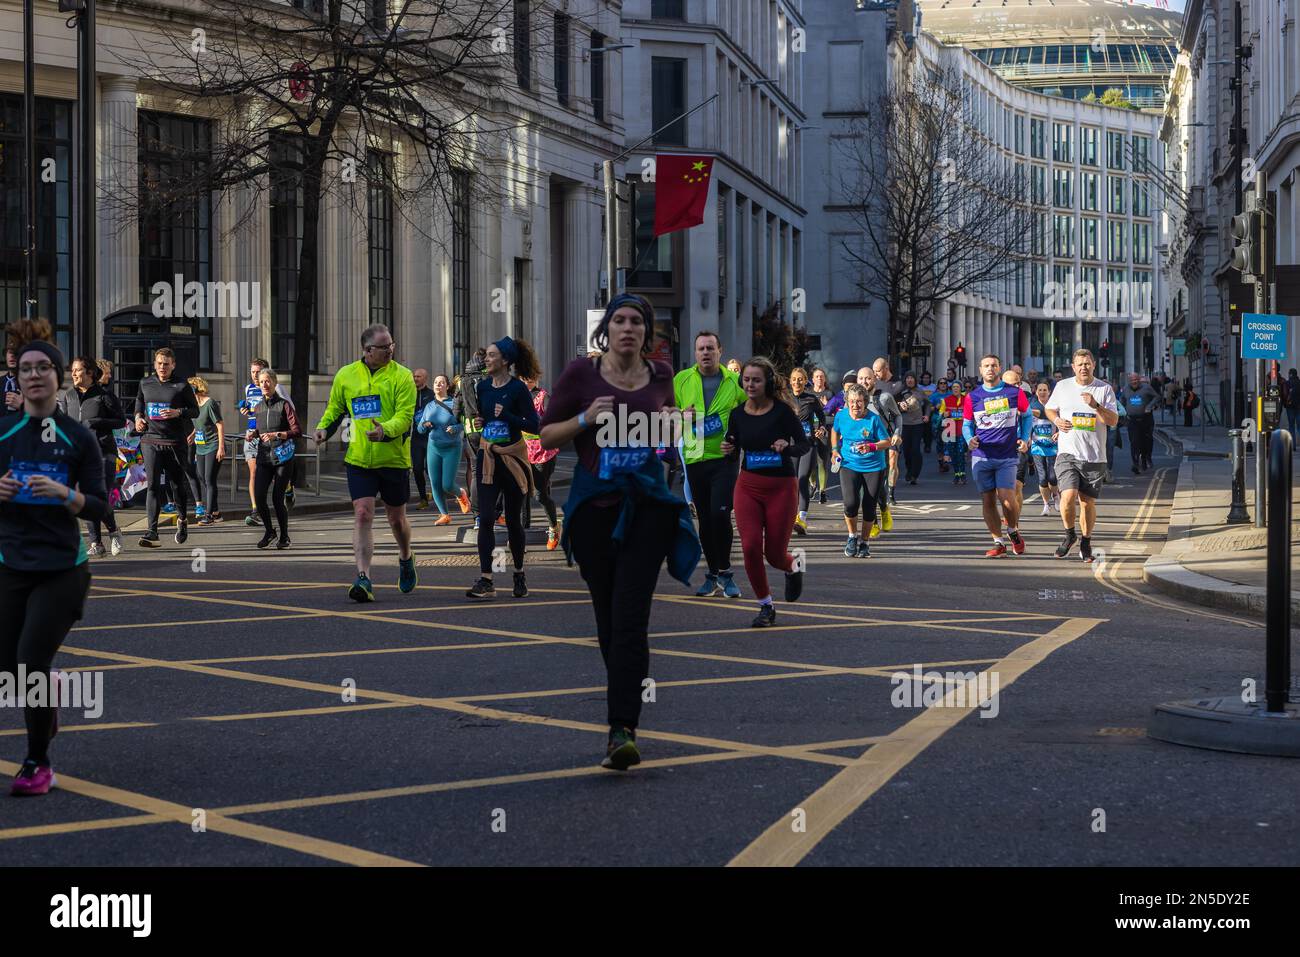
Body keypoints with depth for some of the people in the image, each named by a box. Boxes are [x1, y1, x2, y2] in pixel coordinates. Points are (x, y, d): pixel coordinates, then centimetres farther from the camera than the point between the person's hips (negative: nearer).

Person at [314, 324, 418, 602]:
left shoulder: (402, 376, -4)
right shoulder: (345, 375, 4)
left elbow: (405, 416, -12)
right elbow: (335, 408, 18)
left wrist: (385, 430, -32)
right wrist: (324, 427, -2)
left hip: (393, 459, -1)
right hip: (358, 460, 1)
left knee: (396, 519, 12)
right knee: (362, 515, -11)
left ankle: (406, 558, 42)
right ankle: (363, 579, -14)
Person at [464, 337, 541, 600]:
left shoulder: (517, 388, -10)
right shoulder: (483, 386, 6)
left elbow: (534, 425, -12)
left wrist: (506, 416, -22)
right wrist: (479, 423, 2)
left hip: (512, 457, -4)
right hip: (487, 457, 4)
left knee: (513, 519, 7)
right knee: (486, 519, -8)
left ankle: (519, 575, 26)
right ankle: (486, 581, -12)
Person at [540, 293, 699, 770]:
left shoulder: (661, 374, 7)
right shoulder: (581, 373, 0)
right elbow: (546, 435, 4)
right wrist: (585, 419, -14)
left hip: (648, 506, 0)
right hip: (594, 508, 0)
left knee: (630, 618, -12)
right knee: (607, 617, 9)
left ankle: (622, 731, -19)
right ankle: (624, 707, 31)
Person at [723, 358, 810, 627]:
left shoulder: (782, 411, -11)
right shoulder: (737, 414, 1)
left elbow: (806, 445, -6)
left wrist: (788, 447, -26)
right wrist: (727, 450, -11)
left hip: (781, 486, -3)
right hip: (748, 486, 3)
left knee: (774, 553, 2)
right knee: (750, 547, -11)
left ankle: (793, 568, 41)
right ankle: (765, 606, 6)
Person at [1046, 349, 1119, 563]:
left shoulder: (1105, 389, 2)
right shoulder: (1062, 386, 6)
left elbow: (1113, 420, -4)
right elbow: (1050, 409, 21)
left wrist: (1096, 405, -20)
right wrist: (1057, 420, -1)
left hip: (1094, 456, 0)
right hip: (1068, 453, 0)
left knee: (1088, 502, 5)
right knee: (1068, 496, -18)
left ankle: (1086, 543, 23)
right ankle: (1069, 534, 8)